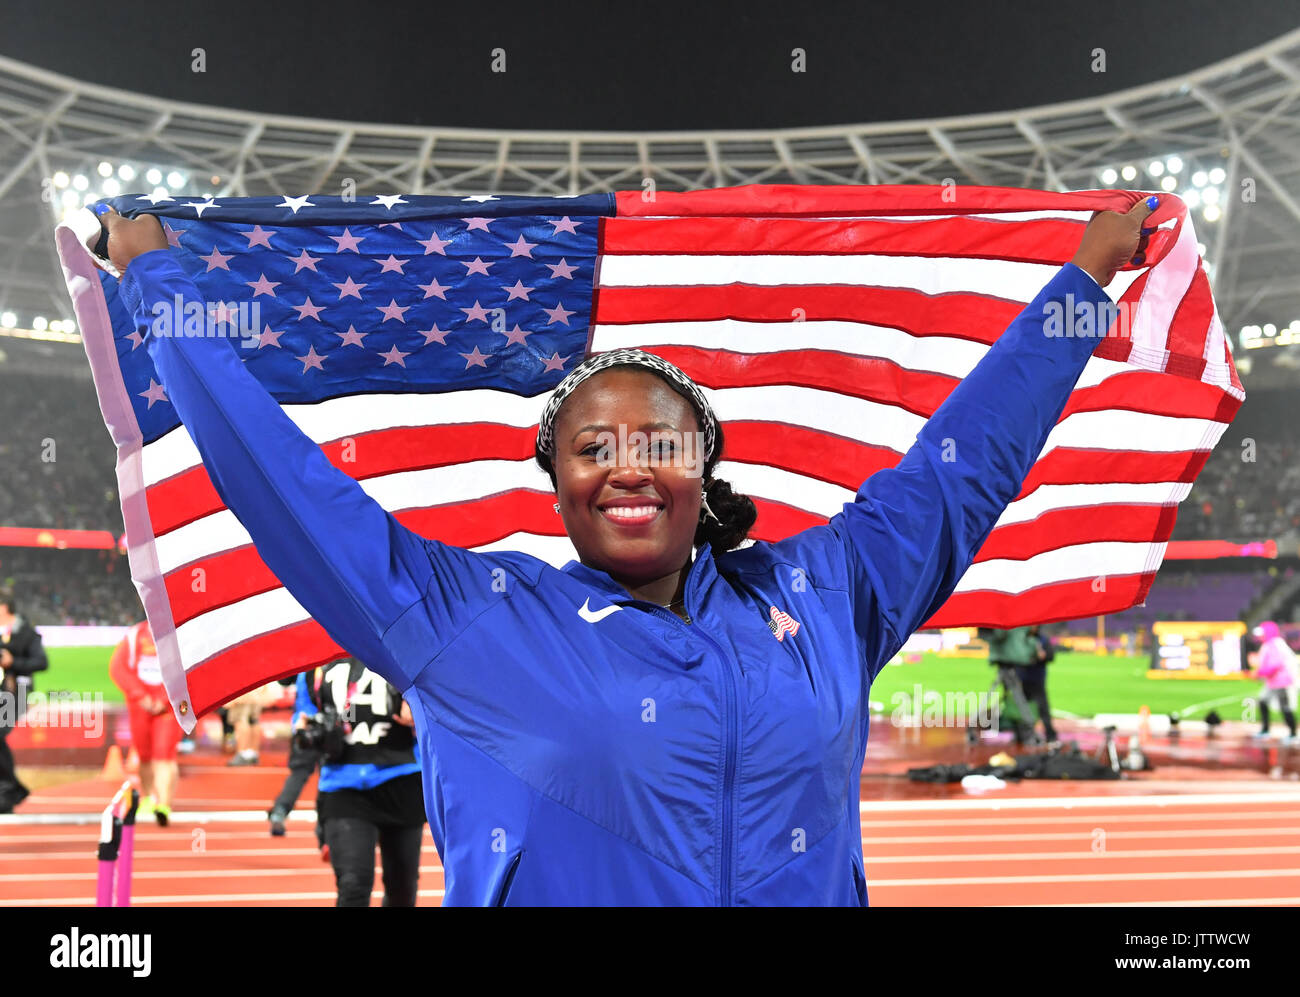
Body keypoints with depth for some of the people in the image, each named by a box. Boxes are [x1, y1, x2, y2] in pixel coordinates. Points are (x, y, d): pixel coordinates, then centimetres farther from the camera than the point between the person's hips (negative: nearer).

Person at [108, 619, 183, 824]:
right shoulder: (135, 635, 4)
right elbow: (117, 667, 0)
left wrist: (164, 701, -14)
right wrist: (140, 696, -9)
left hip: (169, 706, -3)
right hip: (140, 705, 3)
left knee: (164, 753, -15)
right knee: (144, 754, 11)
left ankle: (164, 805, -20)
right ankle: (147, 796, 33)